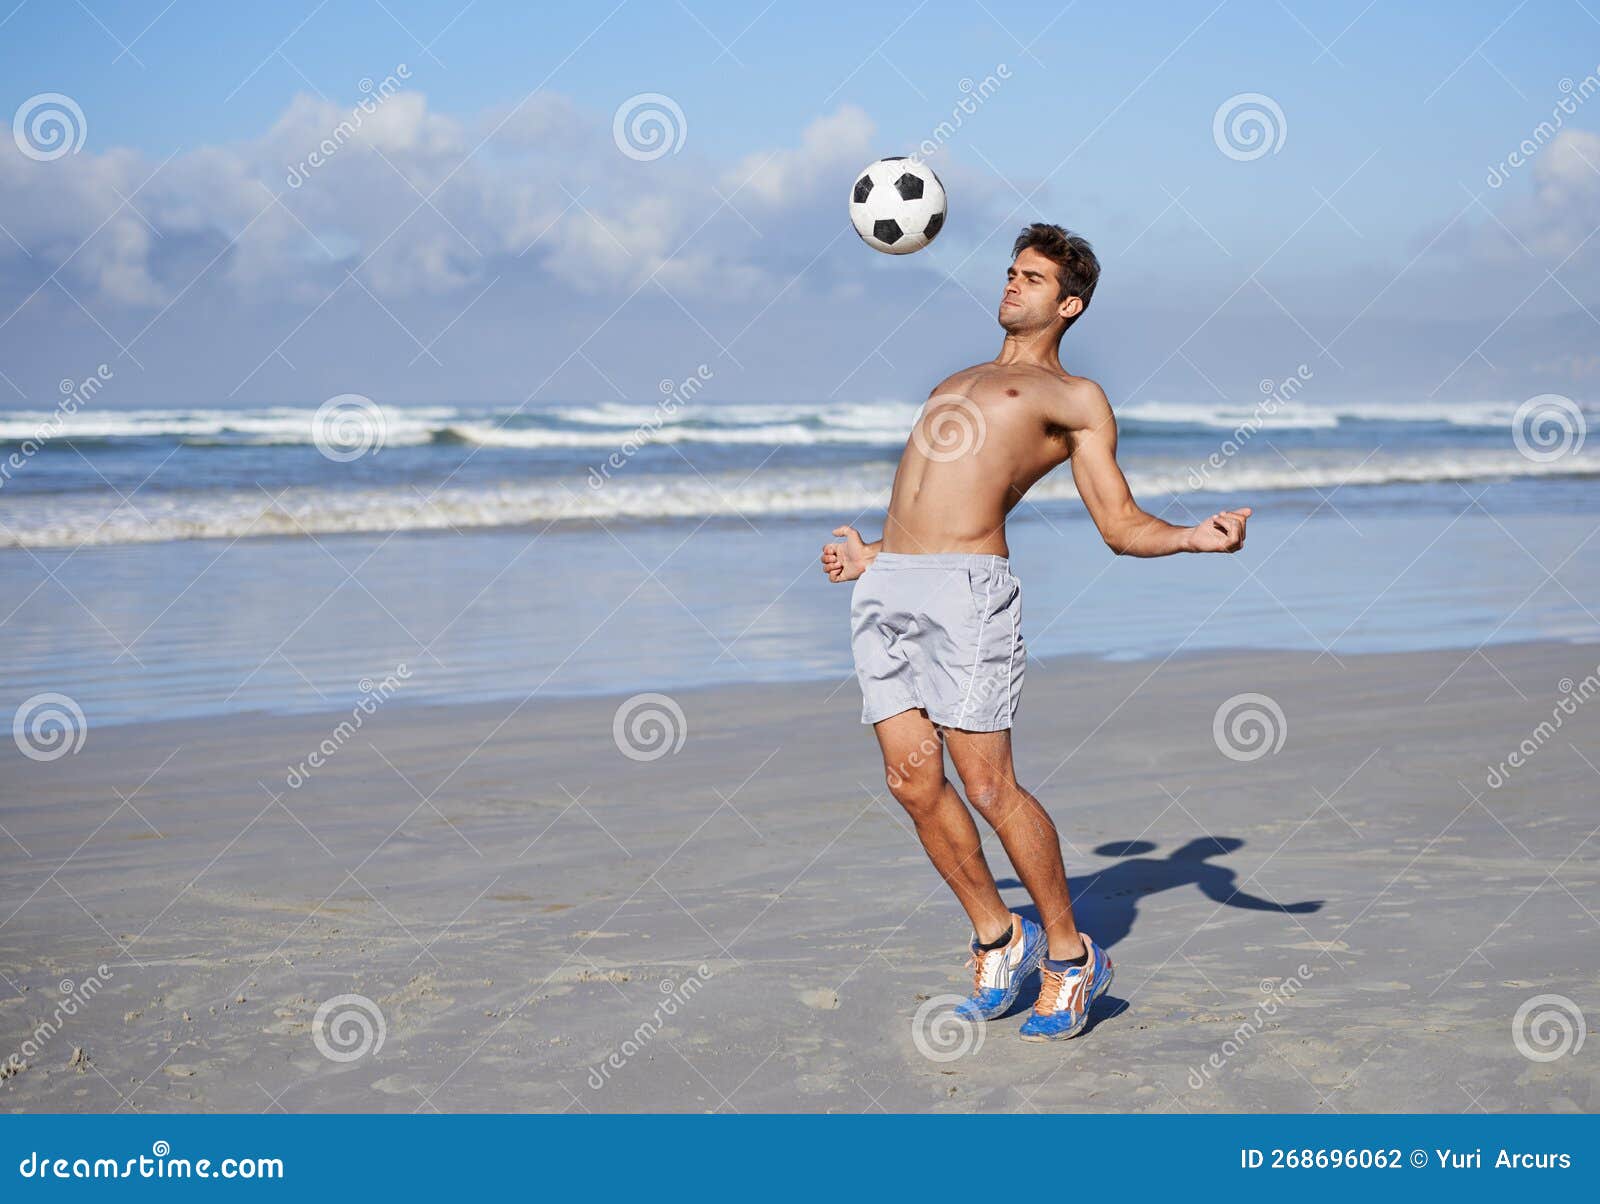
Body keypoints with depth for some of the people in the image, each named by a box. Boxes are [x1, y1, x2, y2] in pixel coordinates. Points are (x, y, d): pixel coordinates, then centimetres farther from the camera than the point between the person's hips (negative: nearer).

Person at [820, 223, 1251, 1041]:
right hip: (887, 585, 6)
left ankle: (1070, 957, 7)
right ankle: (999, 942, 17)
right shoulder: (957, 383, 30)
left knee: (989, 786, -9)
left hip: (967, 586, -6)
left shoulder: (1074, 399, 11)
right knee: (913, 780, 1)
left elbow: (1121, 526, 4)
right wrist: (876, 557, 40)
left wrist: (1195, 538, -14)